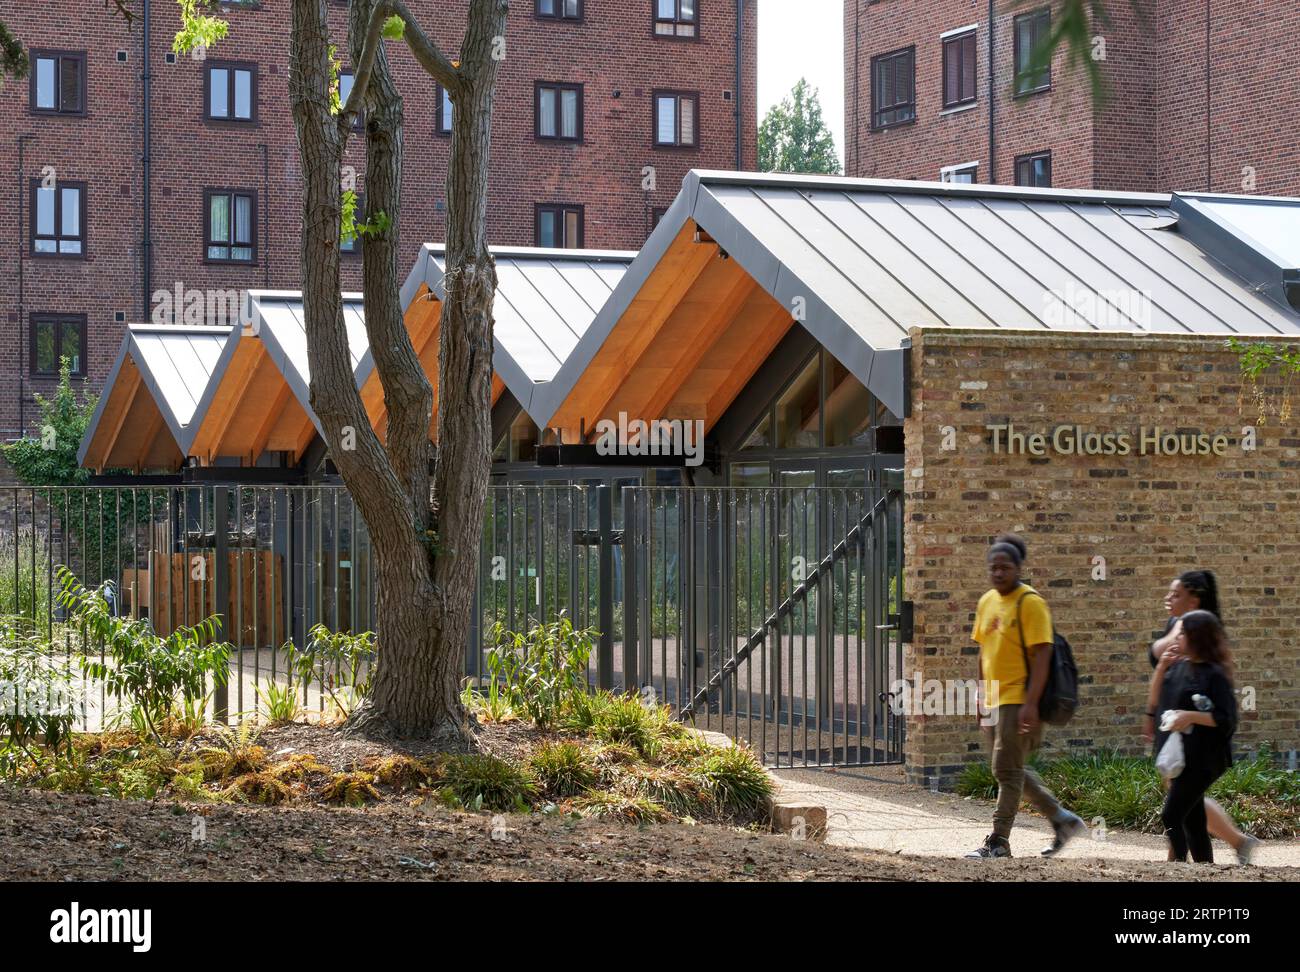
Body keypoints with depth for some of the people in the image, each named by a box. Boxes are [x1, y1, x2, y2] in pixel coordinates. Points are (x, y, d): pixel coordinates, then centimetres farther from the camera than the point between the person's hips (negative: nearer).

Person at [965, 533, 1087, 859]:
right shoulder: (986, 602, 12)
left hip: (1018, 701, -8)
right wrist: (981, 694, 17)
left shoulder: (1030, 603, -12)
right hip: (994, 700, 8)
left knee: (1007, 771, -5)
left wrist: (1030, 704, -23)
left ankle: (998, 842, 0)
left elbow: (1042, 654, -17)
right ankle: (1063, 819, 25)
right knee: (1012, 771, 13)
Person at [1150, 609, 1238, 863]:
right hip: (1180, 756, 8)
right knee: (1192, 820, 13)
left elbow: (1226, 720, -17)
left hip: (1200, 759, -8)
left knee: (1171, 817, -14)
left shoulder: (1213, 675, -13)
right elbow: (1159, 696, 23)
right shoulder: (1180, 666, 9)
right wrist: (1161, 668, 7)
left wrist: (1191, 716, -25)